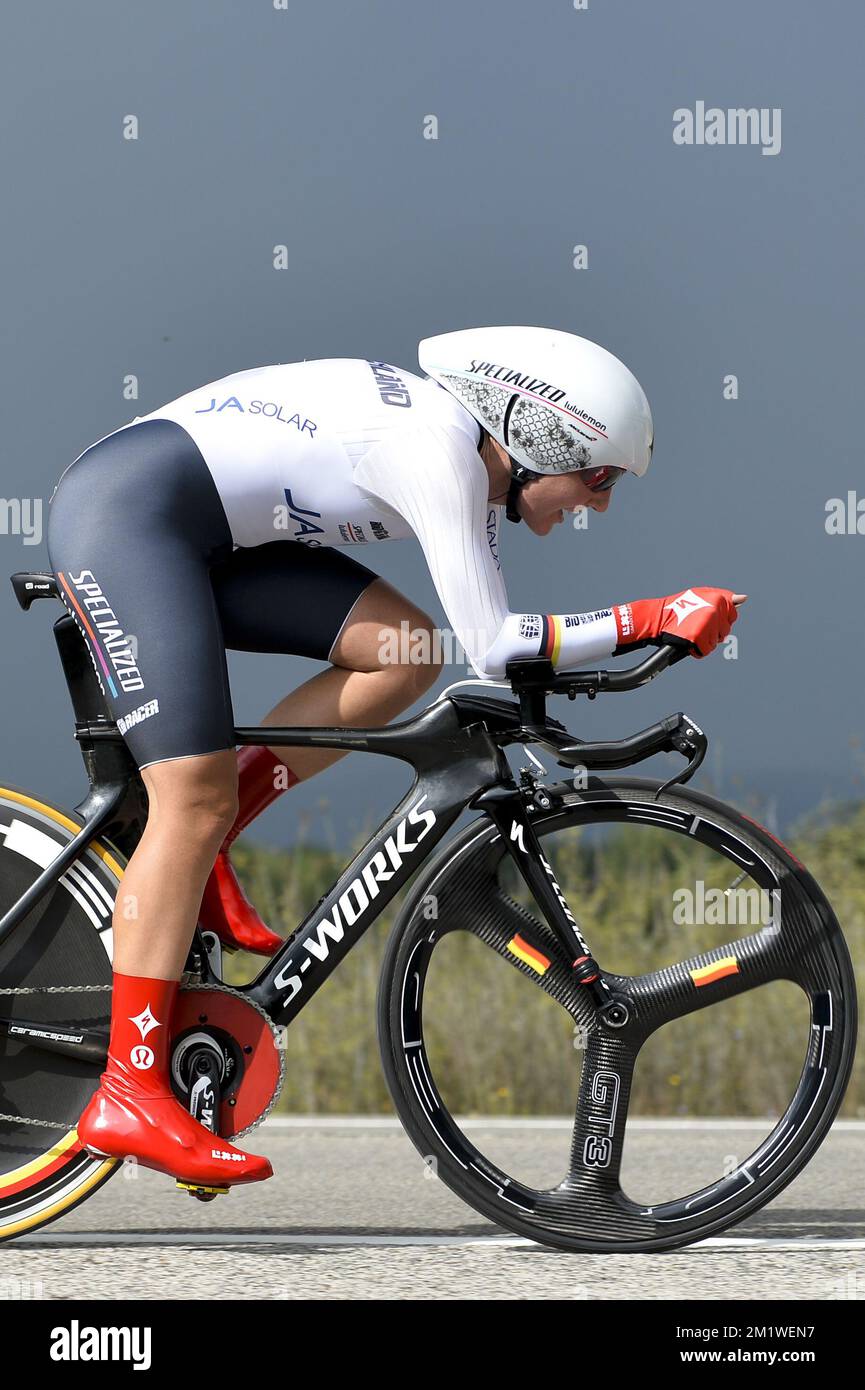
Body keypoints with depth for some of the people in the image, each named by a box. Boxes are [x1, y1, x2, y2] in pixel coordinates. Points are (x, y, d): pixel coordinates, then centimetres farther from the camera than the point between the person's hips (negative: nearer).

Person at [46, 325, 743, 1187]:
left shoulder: (476, 466, 10)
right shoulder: (440, 447, -18)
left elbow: (489, 645, 20)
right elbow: (493, 648, -21)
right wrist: (648, 622, -18)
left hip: (207, 536, 10)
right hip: (125, 510, -10)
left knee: (404, 654, -2)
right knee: (196, 801, -16)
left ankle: (196, 859, 2)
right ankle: (129, 1097, -15)